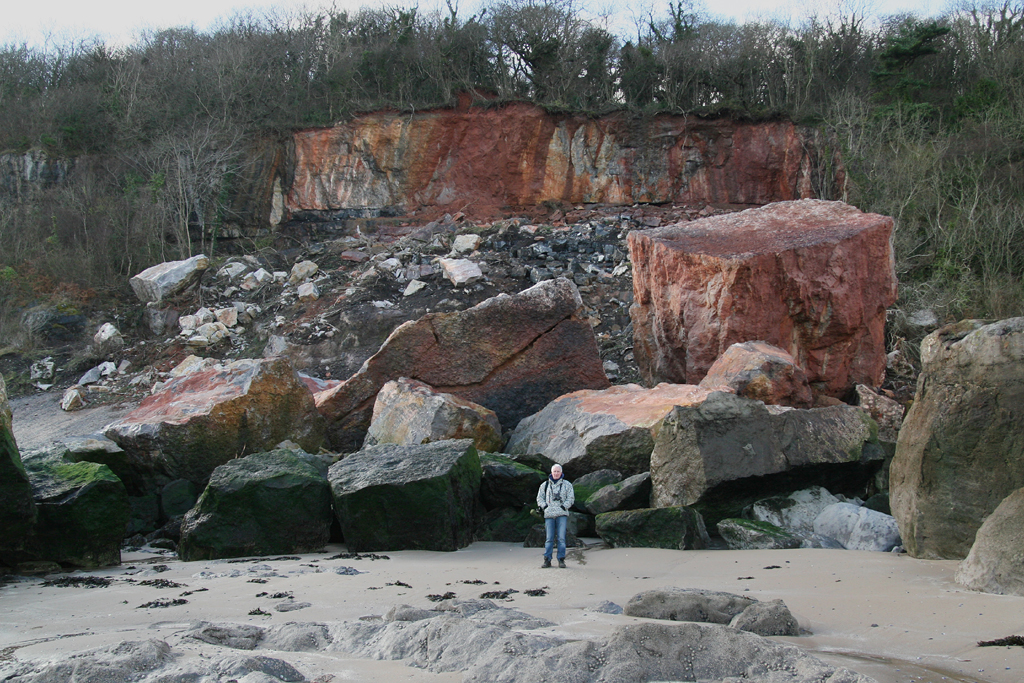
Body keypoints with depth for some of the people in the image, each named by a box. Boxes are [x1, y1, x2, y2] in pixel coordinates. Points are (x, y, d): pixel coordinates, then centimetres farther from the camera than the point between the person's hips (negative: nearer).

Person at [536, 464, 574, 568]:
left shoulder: (567, 485, 10)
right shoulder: (545, 485, 15)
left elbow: (571, 498, 8)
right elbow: (540, 497, 18)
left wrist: (564, 506, -6)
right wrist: (544, 506, 0)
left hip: (562, 514, -1)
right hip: (549, 514, 1)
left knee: (561, 538, -5)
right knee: (549, 539, -2)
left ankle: (561, 560, -1)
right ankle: (547, 560, 1)